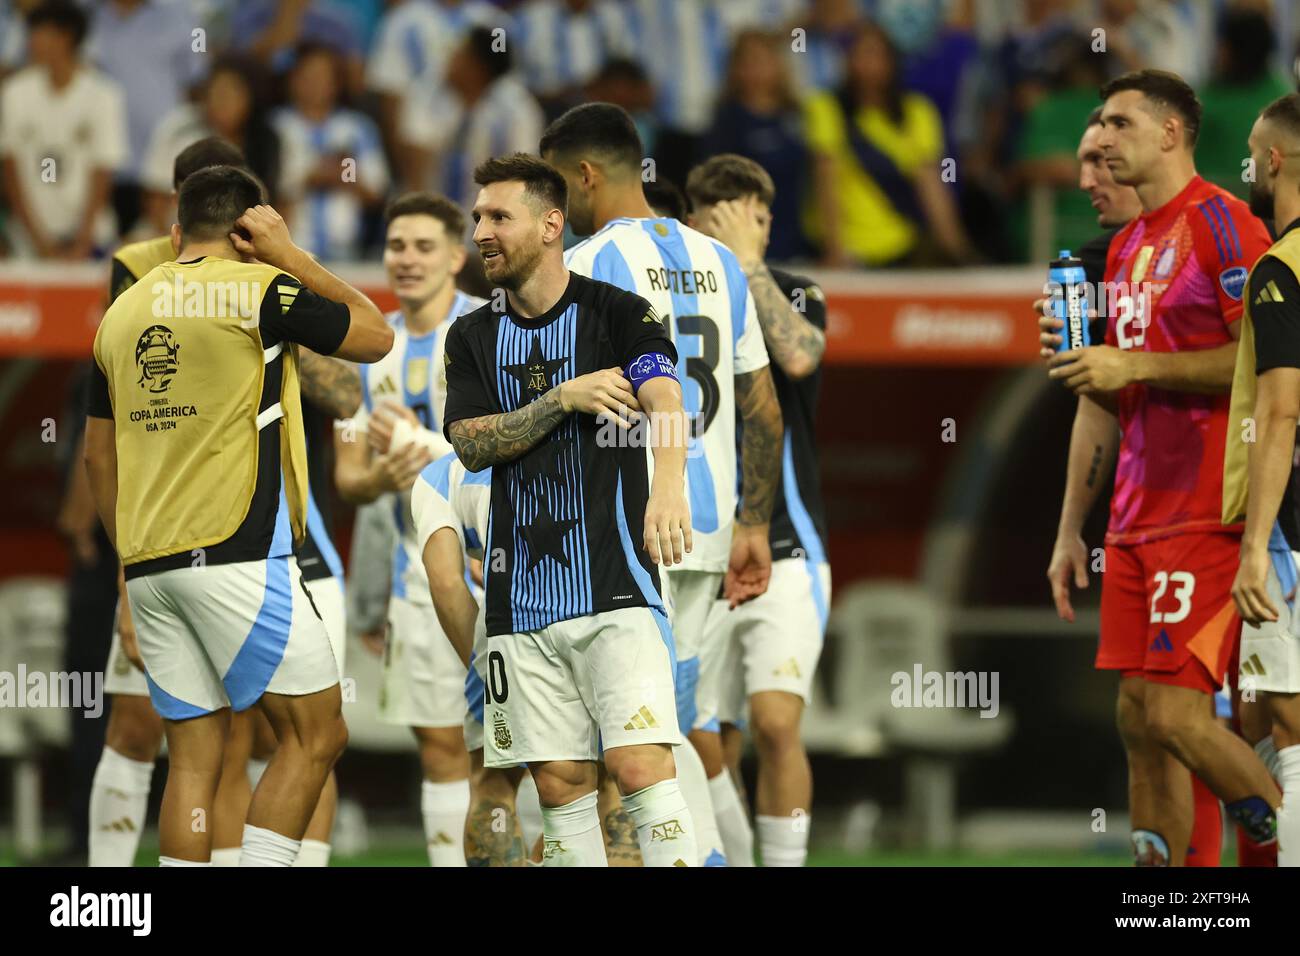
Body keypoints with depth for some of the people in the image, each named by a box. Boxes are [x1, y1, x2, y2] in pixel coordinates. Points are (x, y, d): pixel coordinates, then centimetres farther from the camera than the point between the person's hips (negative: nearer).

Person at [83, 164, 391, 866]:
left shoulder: (123, 313, 15)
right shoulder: (261, 290, -4)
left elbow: (99, 456, 20)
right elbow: (375, 336, 8)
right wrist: (288, 255, 12)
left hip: (148, 565, 6)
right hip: (236, 555, -6)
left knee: (194, 755, 8)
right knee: (315, 733, -1)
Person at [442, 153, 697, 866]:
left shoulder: (617, 313, -1)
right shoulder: (473, 337, 13)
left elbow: (666, 402, -17)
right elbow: (471, 446, 1)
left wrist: (667, 487, -38)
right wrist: (564, 398, -14)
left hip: (615, 586, -4)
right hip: (521, 599, 4)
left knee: (640, 765, -16)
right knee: (561, 783, 3)